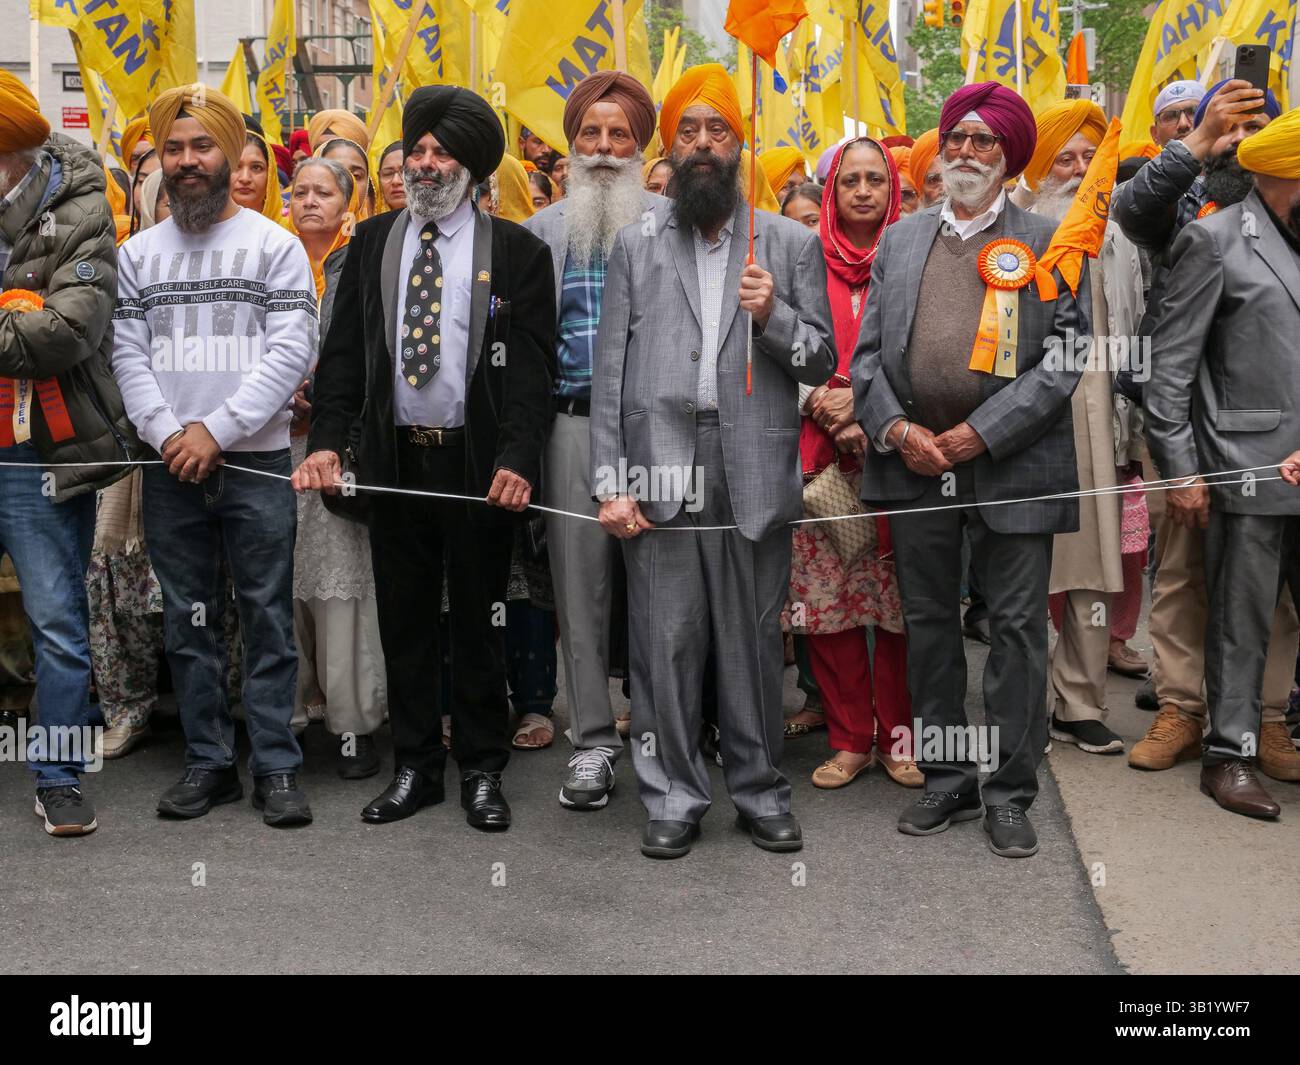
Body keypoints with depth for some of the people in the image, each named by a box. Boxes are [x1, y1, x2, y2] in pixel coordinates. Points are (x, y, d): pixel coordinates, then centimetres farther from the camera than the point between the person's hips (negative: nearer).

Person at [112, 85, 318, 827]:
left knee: (269, 618, 0)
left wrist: (217, 430, -13)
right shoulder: (138, 253, 11)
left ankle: (277, 766, 9)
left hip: (256, 463, -3)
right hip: (171, 467, 3)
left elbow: (291, 351, -7)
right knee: (188, 620, 9)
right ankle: (209, 761, 19)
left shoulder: (275, 245, 2)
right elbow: (129, 355, 5)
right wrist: (170, 435, -10)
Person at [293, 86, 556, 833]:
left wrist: (517, 458, -19)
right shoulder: (372, 241, 10)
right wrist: (327, 441, -7)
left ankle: (483, 771, 20)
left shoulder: (517, 252, 0)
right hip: (394, 458, 3)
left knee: (478, 619, 7)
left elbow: (534, 365, -6)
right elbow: (344, 349, 6)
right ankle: (416, 766, 23)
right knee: (404, 618, 10)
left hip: (481, 463, -3)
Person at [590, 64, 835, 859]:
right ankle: (675, 799, 17)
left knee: (756, 645, 7)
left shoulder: (792, 244, 10)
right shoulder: (636, 246, 12)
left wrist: (774, 316, -11)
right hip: (660, 476, 1)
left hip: (755, 476, 0)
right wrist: (610, 482, -1)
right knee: (665, 649, 3)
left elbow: (823, 362, 9)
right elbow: (610, 371, 7)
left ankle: (762, 792, 23)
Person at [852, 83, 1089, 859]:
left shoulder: (1049, 241, 3)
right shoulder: (900, 240, 13)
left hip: (1012, 464, -3)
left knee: (1018, 627, 1)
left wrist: (981, 433, -13)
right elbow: (867, 352, 8)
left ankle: (1010, 793, 14)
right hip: (914, 462, 3)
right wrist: (897, 430, -8)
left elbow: (1065, 358, -5)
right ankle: (946, 780, 23)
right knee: (929, 624, 10)